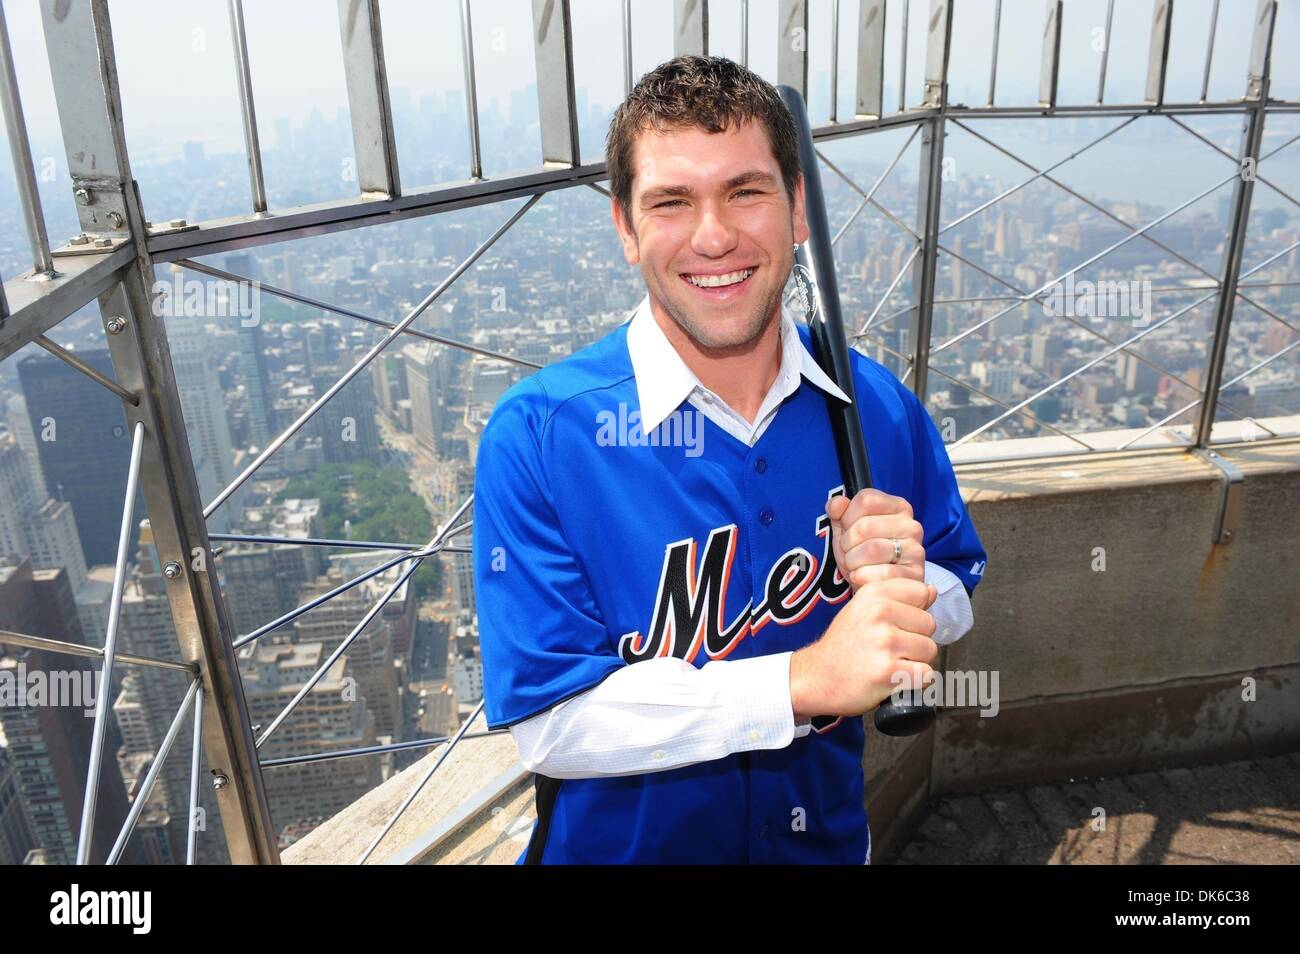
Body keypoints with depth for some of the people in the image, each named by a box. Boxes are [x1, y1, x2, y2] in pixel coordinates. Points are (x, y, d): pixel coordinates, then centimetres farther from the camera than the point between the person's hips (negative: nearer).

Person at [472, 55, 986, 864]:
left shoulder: (882, 408, -13)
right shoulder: (537, 435, -24)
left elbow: (956, 599, 0)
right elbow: (548, 723, -26)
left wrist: (904, 587, -22)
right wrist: (808, 679, -32)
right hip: (623, 844, -2)